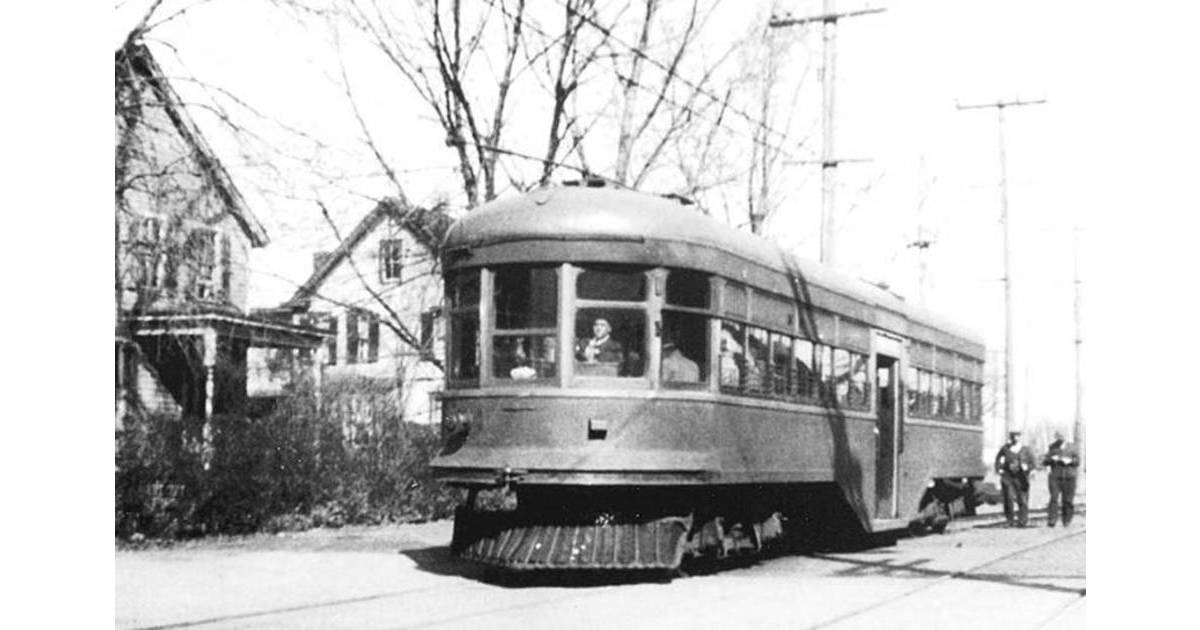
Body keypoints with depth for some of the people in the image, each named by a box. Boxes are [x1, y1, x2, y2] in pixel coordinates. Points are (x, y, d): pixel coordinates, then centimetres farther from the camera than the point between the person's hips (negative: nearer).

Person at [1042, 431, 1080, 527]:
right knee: (1054, 498, -13)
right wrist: (1052, 459, -14)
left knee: (1068, 500, 1)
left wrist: (1069, 461, -19)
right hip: (1055, 477, 0)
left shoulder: (1071, 447, 8)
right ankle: (1051, 520, -17)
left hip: (1069, 477, 0)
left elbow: (1077, 461, 1)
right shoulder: (1052, 448, 10)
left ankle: (1066, 521, 15)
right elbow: (1044, 461, 6)